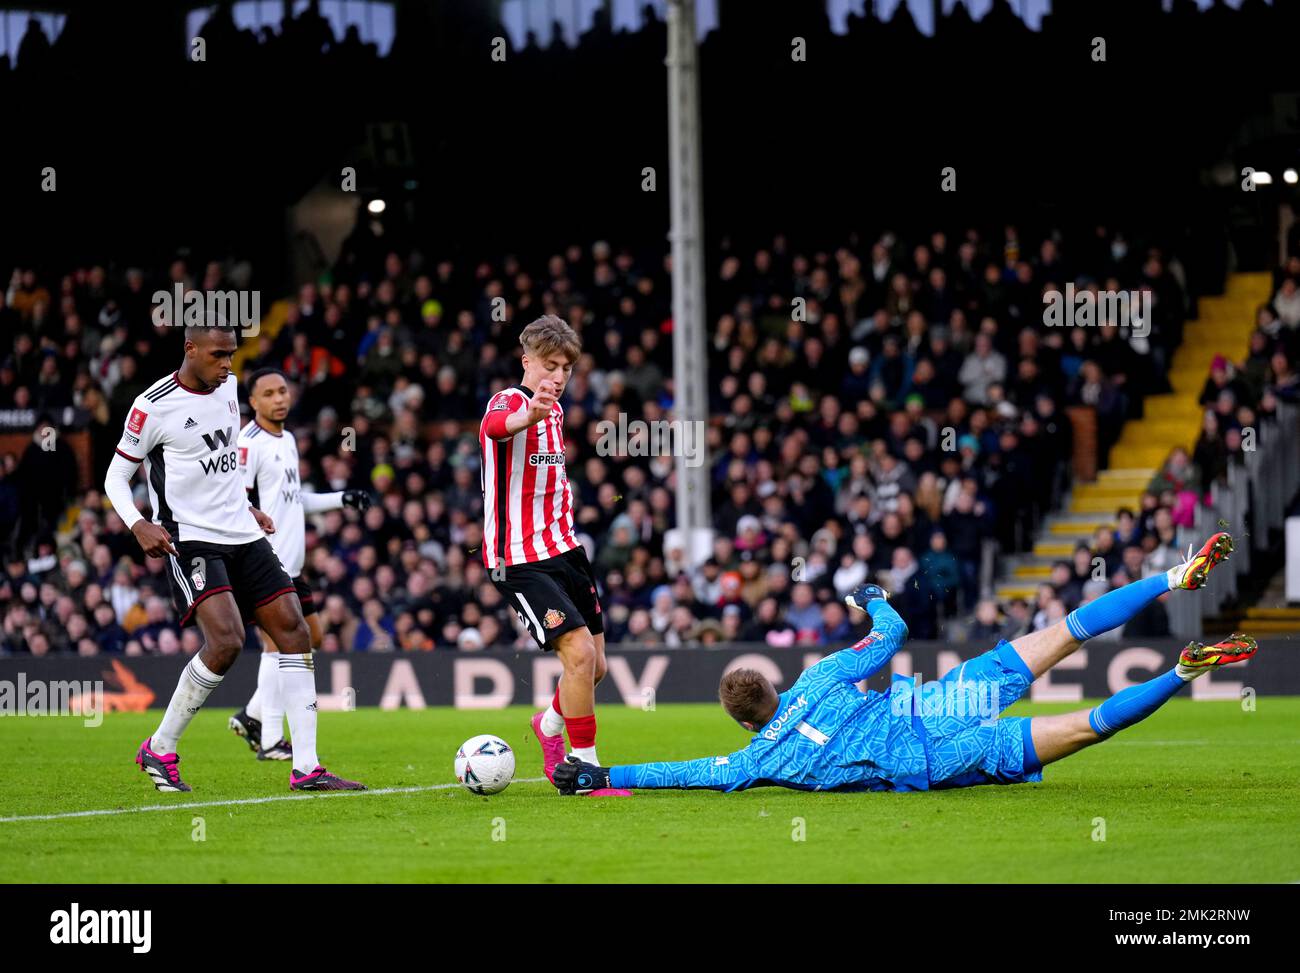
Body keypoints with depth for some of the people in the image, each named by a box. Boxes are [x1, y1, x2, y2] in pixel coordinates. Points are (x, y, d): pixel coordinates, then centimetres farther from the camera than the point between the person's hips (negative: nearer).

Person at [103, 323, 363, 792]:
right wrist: (139, 525, -19)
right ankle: (159, 749, -6)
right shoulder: (153, 407, -11)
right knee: (226, 641, -24)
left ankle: (306, 768, 0)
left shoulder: (228, 387, 10)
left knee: (294, 632, -2)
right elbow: (116, 477, -3)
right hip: (189, 540, -7)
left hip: (243, 537, 8)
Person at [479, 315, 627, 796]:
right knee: (579, 652, -19)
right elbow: (495, 425, -41)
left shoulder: (554, 409, 13)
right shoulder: (510, 400, -13)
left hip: (564, 549, 8)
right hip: (520, 558, -8)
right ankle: (585, 769, -8)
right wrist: (528, 416, -63)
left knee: (595, 665, 12)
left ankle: (551, 725, 42)